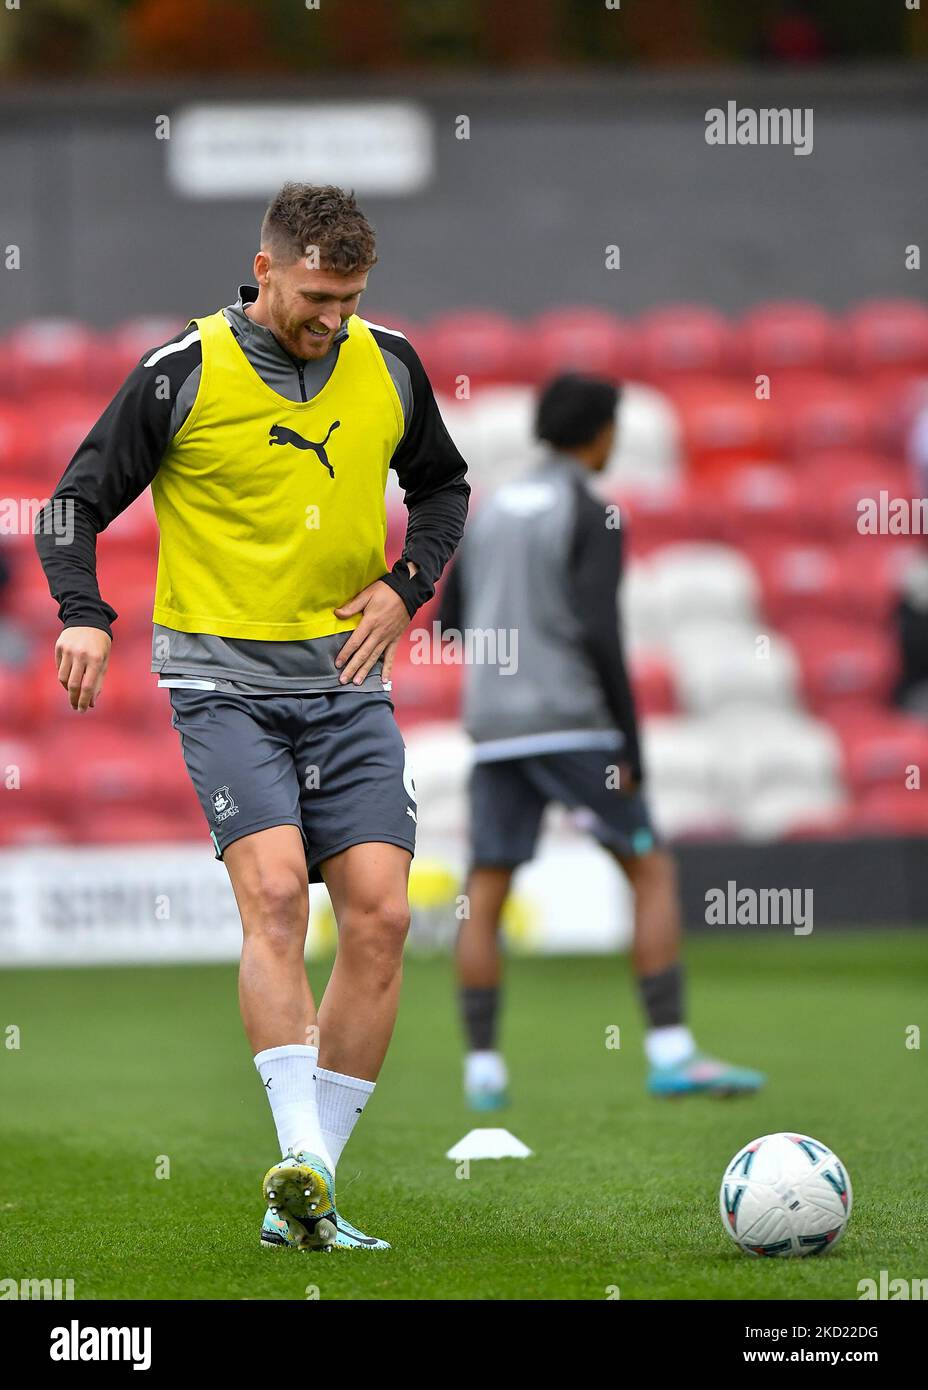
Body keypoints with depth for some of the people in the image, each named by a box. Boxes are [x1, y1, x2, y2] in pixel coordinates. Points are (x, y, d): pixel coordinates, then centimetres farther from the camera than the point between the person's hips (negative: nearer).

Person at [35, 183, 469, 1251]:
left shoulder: (386, 368, 6)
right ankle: (303, 1159, -27)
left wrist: (406, 583, 6)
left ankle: (307, 1199, 0)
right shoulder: (182, 376, -7)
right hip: (223, 679, -4)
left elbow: (442, 485, 23)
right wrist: (83, 612, -17)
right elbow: (78, 501, -1)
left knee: (378, 916, -6)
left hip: (347, 682, 4)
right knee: (274, 891, -23)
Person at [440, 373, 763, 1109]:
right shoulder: (593, 514, -5)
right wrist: (631, 747, -11)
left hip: (495, 730, 6)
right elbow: (600, 631, -15)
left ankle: (483, 1069, 2)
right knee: (654, 872, 0)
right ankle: (672, 1054, -8)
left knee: (485, 899, 7)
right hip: (571, 724, -6)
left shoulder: (492, 510, 15)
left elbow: (450, 621, 21)